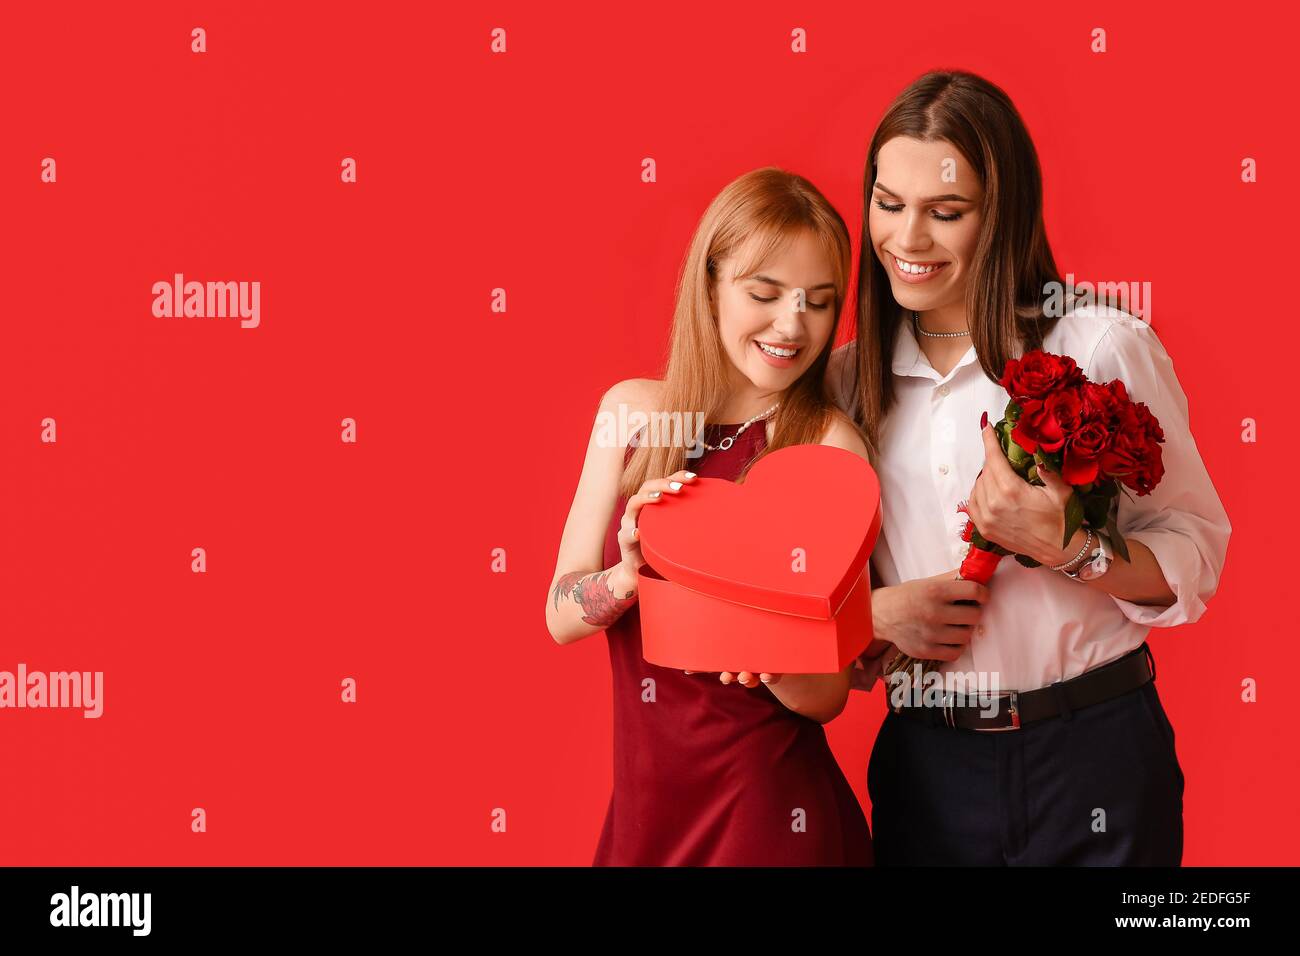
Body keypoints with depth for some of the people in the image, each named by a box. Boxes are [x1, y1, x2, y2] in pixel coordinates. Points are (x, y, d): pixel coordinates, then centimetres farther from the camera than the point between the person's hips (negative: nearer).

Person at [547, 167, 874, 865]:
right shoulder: (634, 412, -2)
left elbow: (827, 695, -10)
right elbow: (561, 617, -2)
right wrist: (633, 573, -20)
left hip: (768, 811, -3)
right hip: (641, 800, 3)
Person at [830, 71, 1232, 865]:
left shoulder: (1105, 346, -8)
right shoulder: (852, 377, 5)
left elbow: (1194, 557, -6)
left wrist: (1069, 548, -23)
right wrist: (872, 614, -8)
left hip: (1093, 759, -3)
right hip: (924, 763, 3)